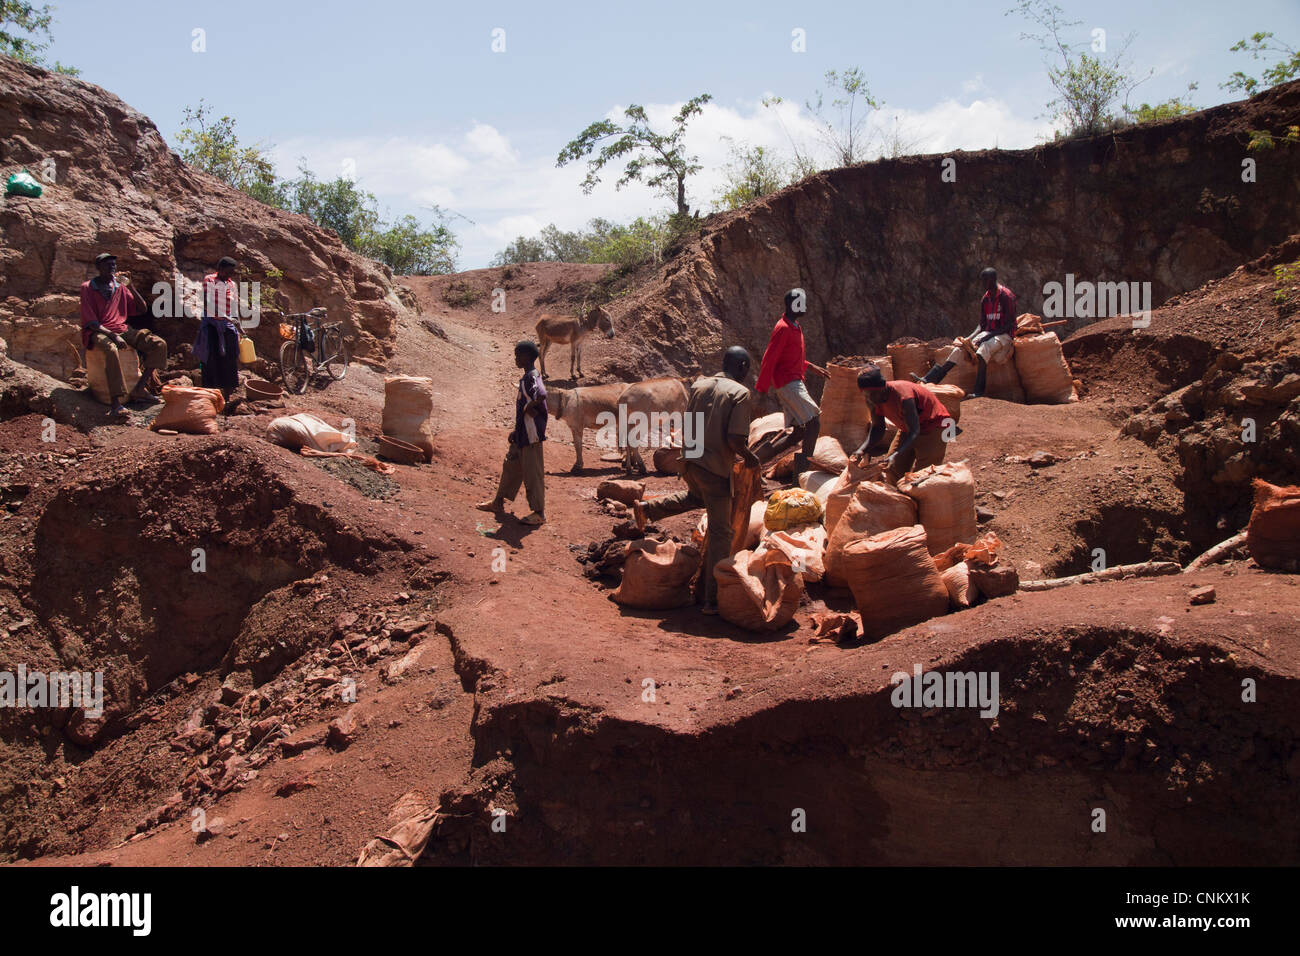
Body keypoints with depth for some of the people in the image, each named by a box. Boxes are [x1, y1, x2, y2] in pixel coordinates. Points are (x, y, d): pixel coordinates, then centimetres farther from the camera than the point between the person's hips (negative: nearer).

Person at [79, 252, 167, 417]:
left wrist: (130, 287, 1)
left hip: (122, 330, 6)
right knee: (111, 349, -41)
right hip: (98, 332, -6)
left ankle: (139, 389, -19)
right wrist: (113, 335, -23)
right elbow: (90, 322, -9)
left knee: (159, 344, -14)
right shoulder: (88, 287, -1)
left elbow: (143, 309, 14)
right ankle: (116, 402, -47)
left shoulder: (119, 286, 14)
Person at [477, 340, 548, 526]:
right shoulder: (527, 377, 12)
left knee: (532, 472, -1)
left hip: (531, 435, -10)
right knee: (511, 466, 19)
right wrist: (516, 431, 20)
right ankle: (498, 502, 33)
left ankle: (539, 512, 8)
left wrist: (529, 408, -23)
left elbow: (542, 394, -41)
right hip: (521, 434, 10)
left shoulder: (532, 378, -19)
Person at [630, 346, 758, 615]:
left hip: (690, 462, 7)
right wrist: (749, 457, 1)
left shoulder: (699, 385, 7)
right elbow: (735, 439, -18)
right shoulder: (740, 393, -11)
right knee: (719, 534, 2)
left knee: (698, 497, 40)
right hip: (716, 469, -7)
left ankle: (646, 509, 33)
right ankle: (713, 600, 2)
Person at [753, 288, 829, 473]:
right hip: (788, 383, -10)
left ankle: (763, 453, 12)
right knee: (814, 422, -13)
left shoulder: (795, 326, 17)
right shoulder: (783, 328, -15)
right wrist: (760, 390, -19)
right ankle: (803, 470, -11)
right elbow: (768, 360, -17)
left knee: (800, 430, 8)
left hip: (794, 382, 10)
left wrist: (810, 367, 21)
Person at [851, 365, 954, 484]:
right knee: (894, 471, 6)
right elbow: (877, 428, -4)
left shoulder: (902, 395, -36)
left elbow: (914, 432, -36)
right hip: (908, 428, 8)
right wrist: (862, 450, -22)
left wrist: (896, 455, -50)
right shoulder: (872, 400, -14)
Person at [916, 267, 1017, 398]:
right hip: (988, 334, 8)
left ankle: (979, 391, -46)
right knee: (959, 348, -10)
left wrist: (989, 335, -23)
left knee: (984, 348, -38)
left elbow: (1010, 325, -15)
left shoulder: (1006, 296, -11)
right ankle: (928, 379, -19)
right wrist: (969, 338, -4)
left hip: (1004, 336, -8)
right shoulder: (985, 299, 13)